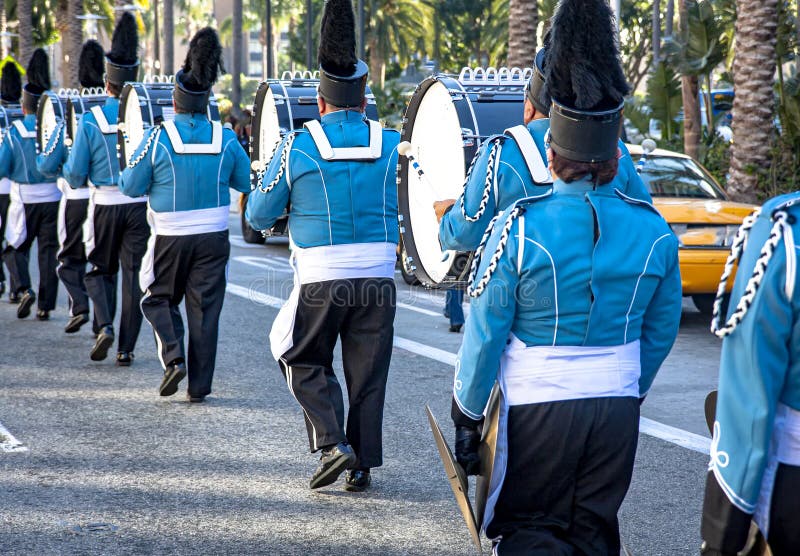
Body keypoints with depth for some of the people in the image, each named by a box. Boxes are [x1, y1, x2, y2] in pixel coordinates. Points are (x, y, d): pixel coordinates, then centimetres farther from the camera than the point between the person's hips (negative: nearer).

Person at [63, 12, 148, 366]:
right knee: (134, 274, 6)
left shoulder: (90, 121, -8)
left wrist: (69, 167, 17)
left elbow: (75, 177, -5)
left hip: (104, 205, -1)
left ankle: (105, 326, -6)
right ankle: (126, 347, 5)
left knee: (100, 271, 16)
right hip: (141, 205, 1)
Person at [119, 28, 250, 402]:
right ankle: (200, 384, 7)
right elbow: (247, 183, 8)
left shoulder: (159, 137, -11)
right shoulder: (225, 139, -3)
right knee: (205, 309, 7)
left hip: (171, 238, -2)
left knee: (159, 300, 17)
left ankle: (173, 357, -5)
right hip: (213, 237, 2)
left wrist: (128, 173, 15)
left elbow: (131, 187, -6)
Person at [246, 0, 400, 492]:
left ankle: (333, 443, -1)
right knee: (368, 374, 11)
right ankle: (363, 465, 14)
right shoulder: (392, 145, 0)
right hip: (379, 280, 2)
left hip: (320, 282, -2)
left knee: (306, 363, 15)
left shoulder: (298, 147, -5)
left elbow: (258, 217, 2)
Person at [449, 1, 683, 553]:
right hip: (617, 410, 3)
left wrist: (467, 413, 2)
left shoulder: (520, 227, -15)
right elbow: (661, 332, 6)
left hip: (536, 409, -3)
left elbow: (485, 335, -10)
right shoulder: (654, 231, -4)